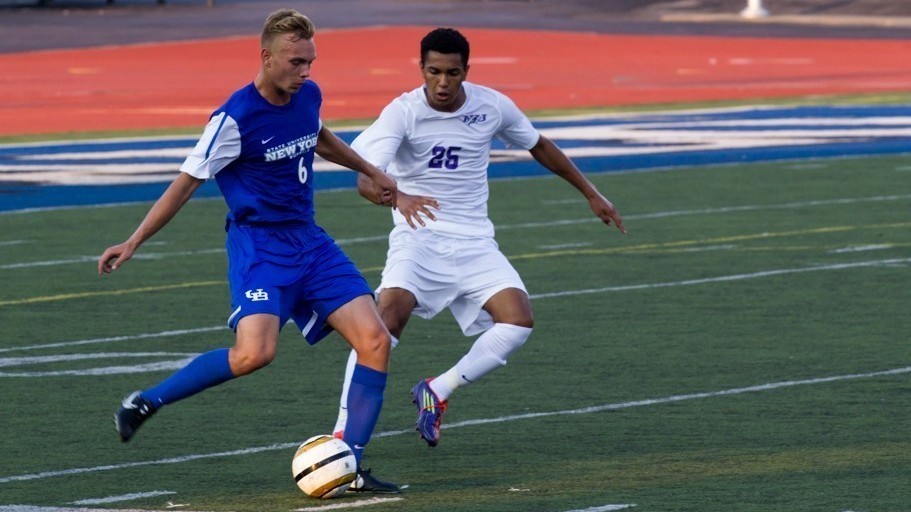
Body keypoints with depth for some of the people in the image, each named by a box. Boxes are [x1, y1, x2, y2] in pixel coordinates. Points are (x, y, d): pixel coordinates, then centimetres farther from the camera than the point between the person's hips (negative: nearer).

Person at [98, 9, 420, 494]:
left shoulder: (308, 96, 5)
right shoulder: (235, 118, -15)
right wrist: (133, 242, -11)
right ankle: (143, 403, -7)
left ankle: (350, 467, -2)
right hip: (259, 245, -7)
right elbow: (187, 181, -9)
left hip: (309, 241, 7)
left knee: (374, 339, -7)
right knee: (254, 352, -28)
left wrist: (370, 171, 41)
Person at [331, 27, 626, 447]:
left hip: (474, 242, 4)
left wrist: (591, 194, 23)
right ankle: (343, 435, -24)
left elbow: (539, 147, 19)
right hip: (419, 236, -4)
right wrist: (398, 198, -49)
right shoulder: (403, 112, -13)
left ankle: (437, 392, 0)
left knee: (519, 322, -19)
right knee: (389, 316, -28)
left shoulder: (492, 106, -1)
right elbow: (365, 179, -26)